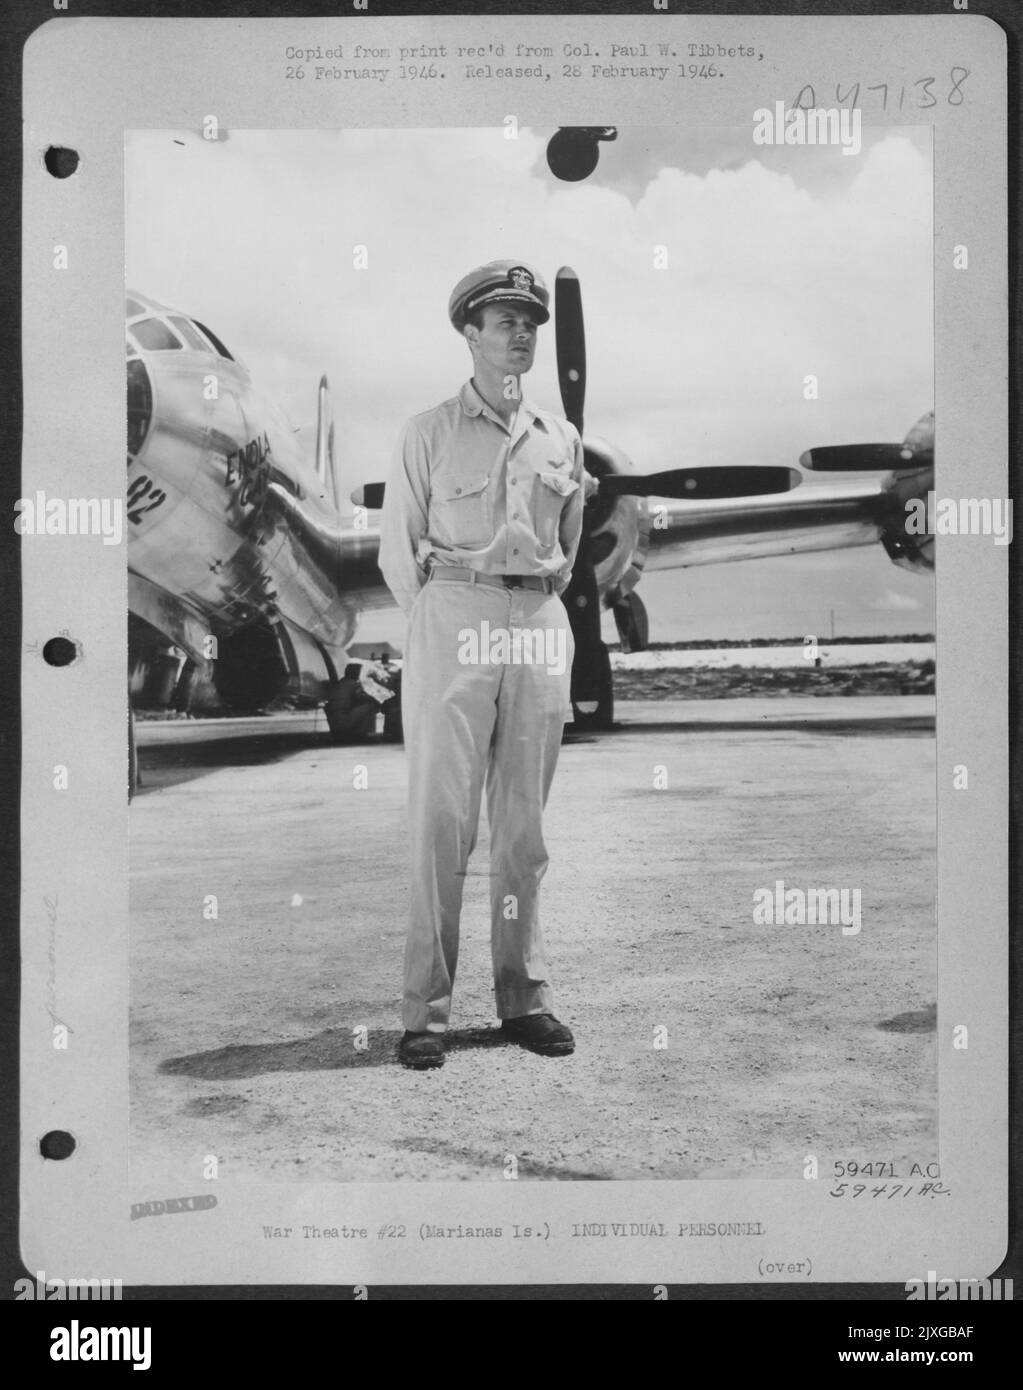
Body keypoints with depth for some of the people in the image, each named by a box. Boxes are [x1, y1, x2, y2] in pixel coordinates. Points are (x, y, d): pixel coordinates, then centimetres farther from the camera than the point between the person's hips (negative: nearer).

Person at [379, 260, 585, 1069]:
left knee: (524, 824, 6)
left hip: (542, 630, 4)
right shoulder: (430, 433, 4)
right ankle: (426, 1010, -2)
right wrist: (438, 630, 5)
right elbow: (398, 551, 6)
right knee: (441, 822, -5)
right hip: (452, 619, -4)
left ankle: (524, 996, 13)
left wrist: (539, 619, 15)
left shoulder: (563, 440, 15)